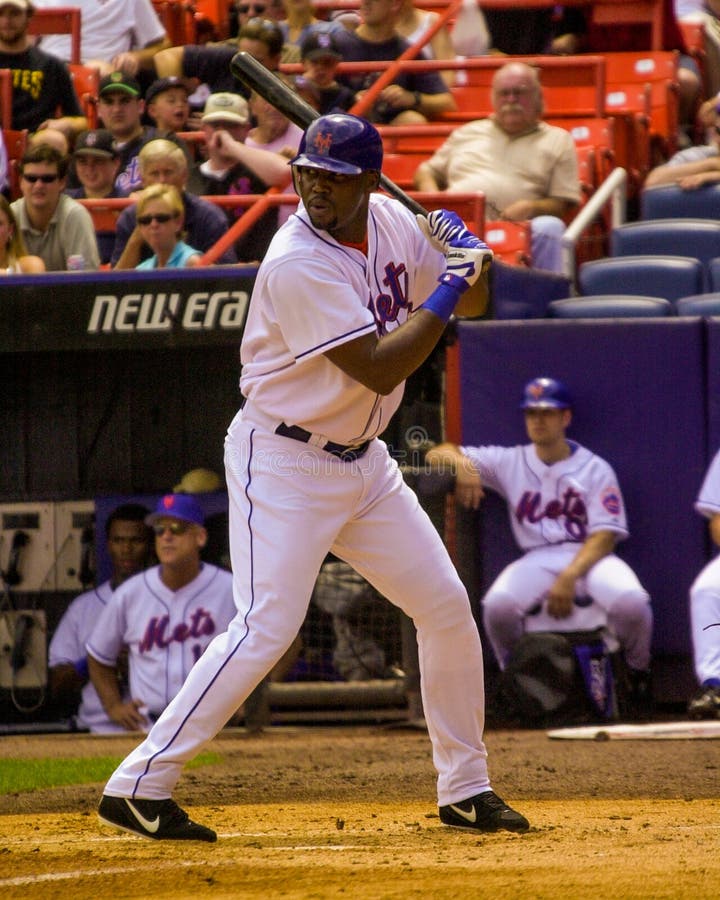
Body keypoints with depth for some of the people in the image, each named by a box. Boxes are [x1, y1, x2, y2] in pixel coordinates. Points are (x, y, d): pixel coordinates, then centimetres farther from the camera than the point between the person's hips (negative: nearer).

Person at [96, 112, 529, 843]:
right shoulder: (297, 264, -23)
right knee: (266, 626, -18)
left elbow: (473, 302, 14)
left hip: (362, 462, 8)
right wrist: (448, 289, -21)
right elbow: (379, 370, -26)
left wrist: (472, 262, -8)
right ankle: (138, 787, -15)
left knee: (447, 609, 8)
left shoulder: (393, 222, 1)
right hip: (283, 460, -8)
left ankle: (465, 790, 21)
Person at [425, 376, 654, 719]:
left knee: (630, 600, -33)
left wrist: (569, 577, -21)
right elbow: (436, 454, 12)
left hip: (590, 557, -2)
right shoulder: (510, 462, 12)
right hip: (538, 560, 2)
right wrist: (461, 464, -14)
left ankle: (638, 676, -2)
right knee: (498, 604, -31)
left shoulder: (595, 469, 5)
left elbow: (605, 535, -5)